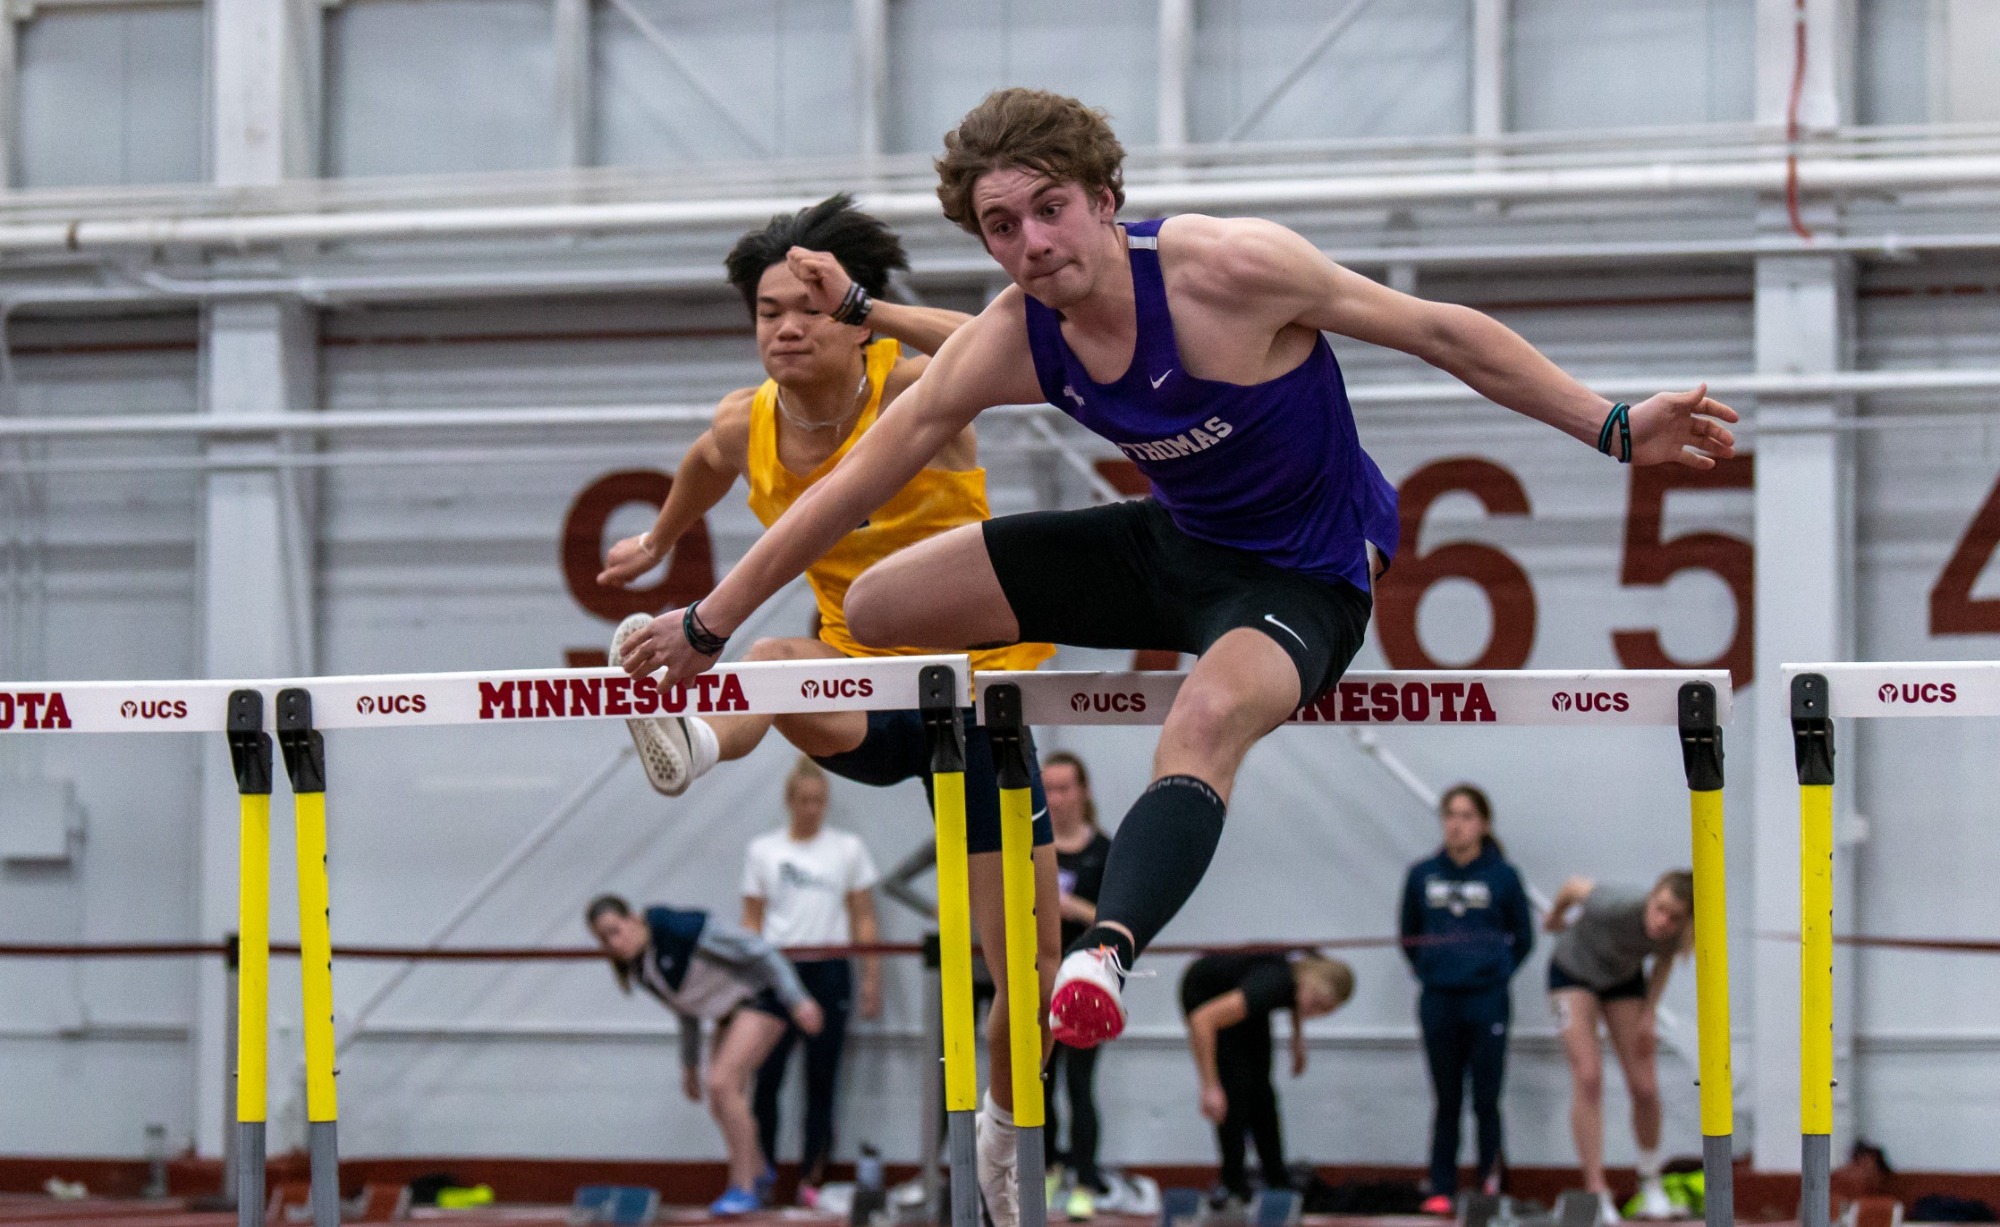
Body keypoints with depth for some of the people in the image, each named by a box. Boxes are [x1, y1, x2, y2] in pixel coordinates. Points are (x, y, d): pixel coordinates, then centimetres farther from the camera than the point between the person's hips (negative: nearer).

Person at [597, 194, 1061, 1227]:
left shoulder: (912, 391, -18)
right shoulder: (747, 426, -5)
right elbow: (706, 466, 22)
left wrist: (865, 305, -49)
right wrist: (660, 541, 40)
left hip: (978, 687, -2)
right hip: (862, 692, 2)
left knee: (1030, 973, 3)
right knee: (777, 663, -38)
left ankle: (1002, 1130, 31)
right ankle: (689, 743, -70)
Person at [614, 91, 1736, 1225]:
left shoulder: (1224, 268, -26)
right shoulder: (1009, 343, -11)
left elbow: (1443, 333, -17)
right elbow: (855, 486, -1)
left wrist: (1613, 428, -21)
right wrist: (711, 622, 2)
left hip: (1301, 578, -7)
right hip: (1170, 544, 7)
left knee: (1206, 721, -41)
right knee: (878, 608, 1)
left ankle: (1105, 954, -62)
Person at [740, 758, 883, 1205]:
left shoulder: (848, 849, 8)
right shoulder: (763, 850, 9)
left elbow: (864, 920, 8)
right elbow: (752, 921, 9)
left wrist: (872, 978, 0)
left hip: (829, 971, 0)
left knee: (821, 1080, 1)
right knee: (767, 1077, -6)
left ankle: (812, 1177, 6)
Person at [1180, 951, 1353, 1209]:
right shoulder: (1272, 985, -44)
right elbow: (1203, 1019, -49)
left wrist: (1298, 1038, 5)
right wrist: (1210, 1088, -46)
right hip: (1204, 993, -6)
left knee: (1260, 1088, 1)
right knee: (1236, 1085, -15)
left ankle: (1277, 1181, 8)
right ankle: (1233, 1184, -6)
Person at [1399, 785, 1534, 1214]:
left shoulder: (1503, 877, -1)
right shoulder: (1422, 876, 5)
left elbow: (1523, 937, 8)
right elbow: (1409, 937, 16)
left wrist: (1496, 973, 2)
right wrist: (1428, 972, 8)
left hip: (1488, 1002, -2)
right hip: (1438, 1003, 2)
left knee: (1485, 1101, 1)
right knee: (1447, 1102, 7)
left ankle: (1490, 1187, 7)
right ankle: (1441, 1190, 10)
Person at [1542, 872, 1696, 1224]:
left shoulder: (1673, 934, -29)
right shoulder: (1618, 907, -42)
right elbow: (1574, 887, -20)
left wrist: (1648, 1014, -3)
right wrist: (1554, 918, 1)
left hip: (1623, 980, 4)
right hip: (1573, 971, -4)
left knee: (1644, 1087, -1)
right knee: (1588, 1077, -18)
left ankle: (1650, 1182, 24)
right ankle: (1596, 1192, -15)